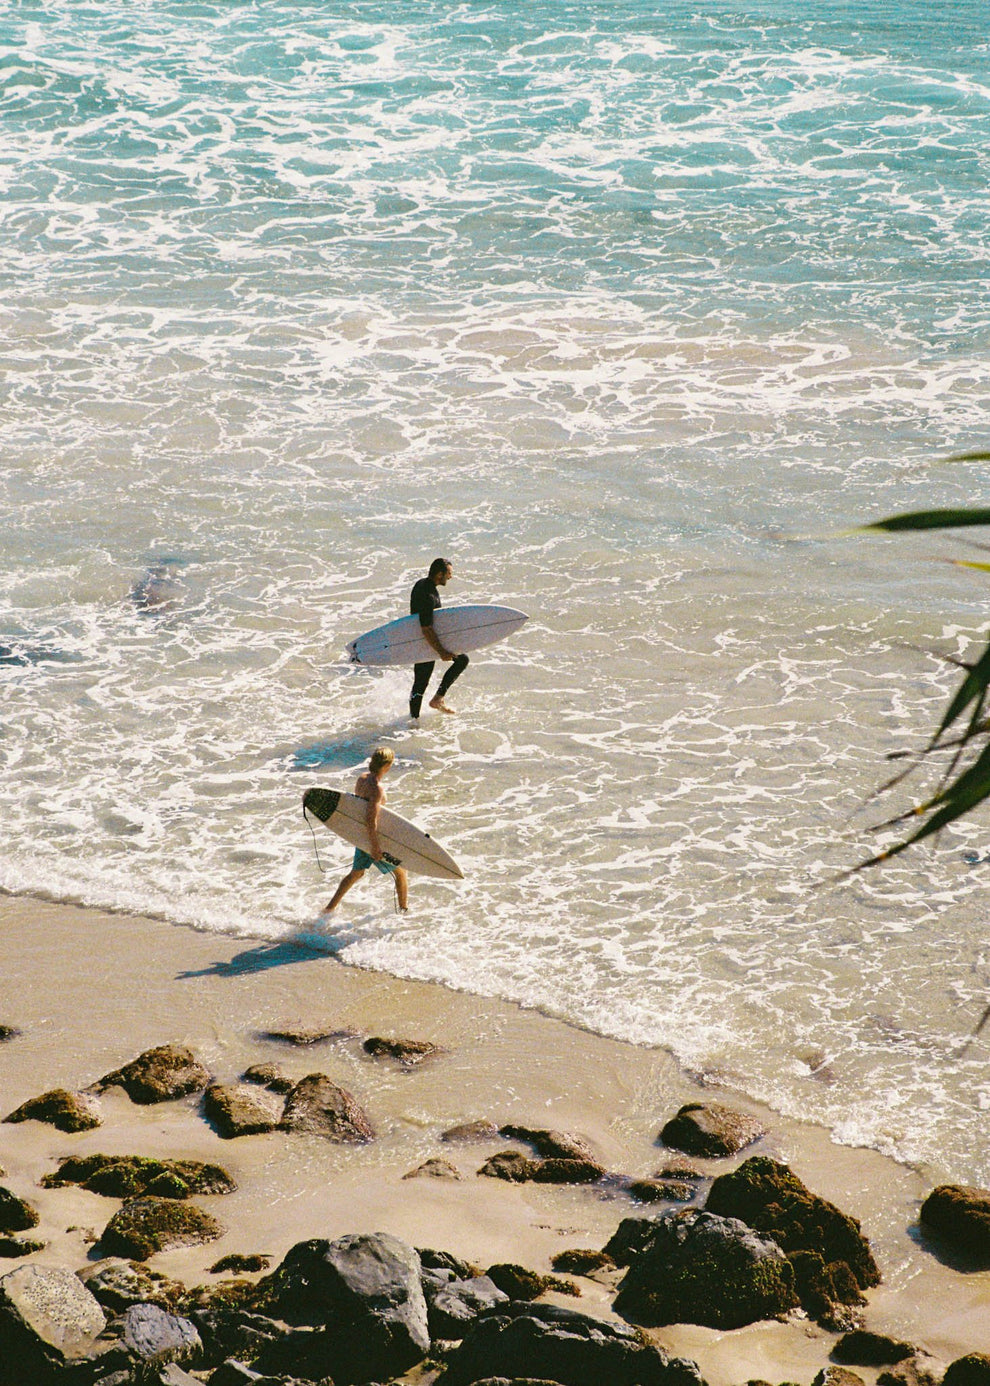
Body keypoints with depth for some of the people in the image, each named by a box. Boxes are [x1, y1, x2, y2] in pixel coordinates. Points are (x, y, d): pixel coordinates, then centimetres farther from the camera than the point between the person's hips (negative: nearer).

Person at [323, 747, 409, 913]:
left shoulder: (362, 778, 0)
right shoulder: (377, 788, -27)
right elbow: (370, 819, -31)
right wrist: (375, 846, -26)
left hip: (361, 835, 8)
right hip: (373, 837, -8)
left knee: (356, 873, 26)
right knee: (400, 872, 12)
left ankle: (330, 908, 28)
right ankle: (404, 910, 23)